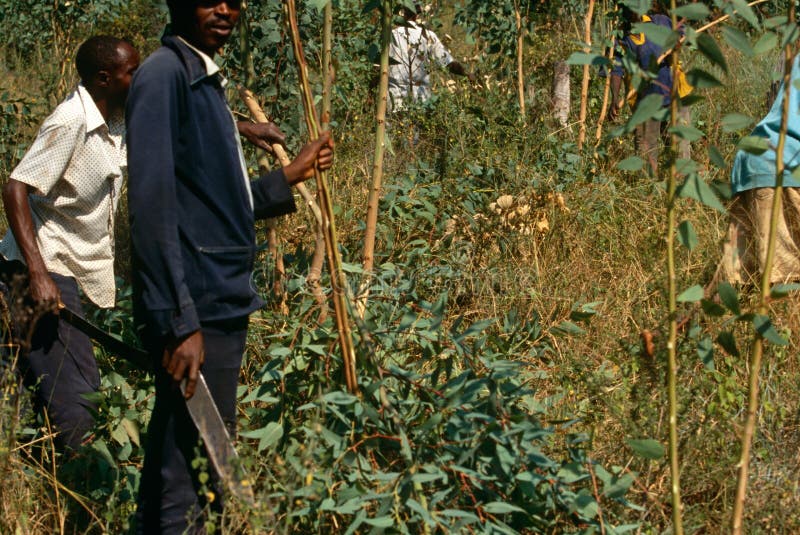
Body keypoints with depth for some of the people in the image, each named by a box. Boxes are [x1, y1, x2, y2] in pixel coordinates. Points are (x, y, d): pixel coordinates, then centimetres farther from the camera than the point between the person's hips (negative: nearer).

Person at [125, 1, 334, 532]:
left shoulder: (207, 81, 17)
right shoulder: (165, 75, -11)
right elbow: (153, 207, -19)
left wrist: (290, 177, 23)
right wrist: (181, 321, -23)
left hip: (221, 304, 9)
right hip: (196, 311, -9)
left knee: (180, 465, 15)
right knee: (189, 487, -7)